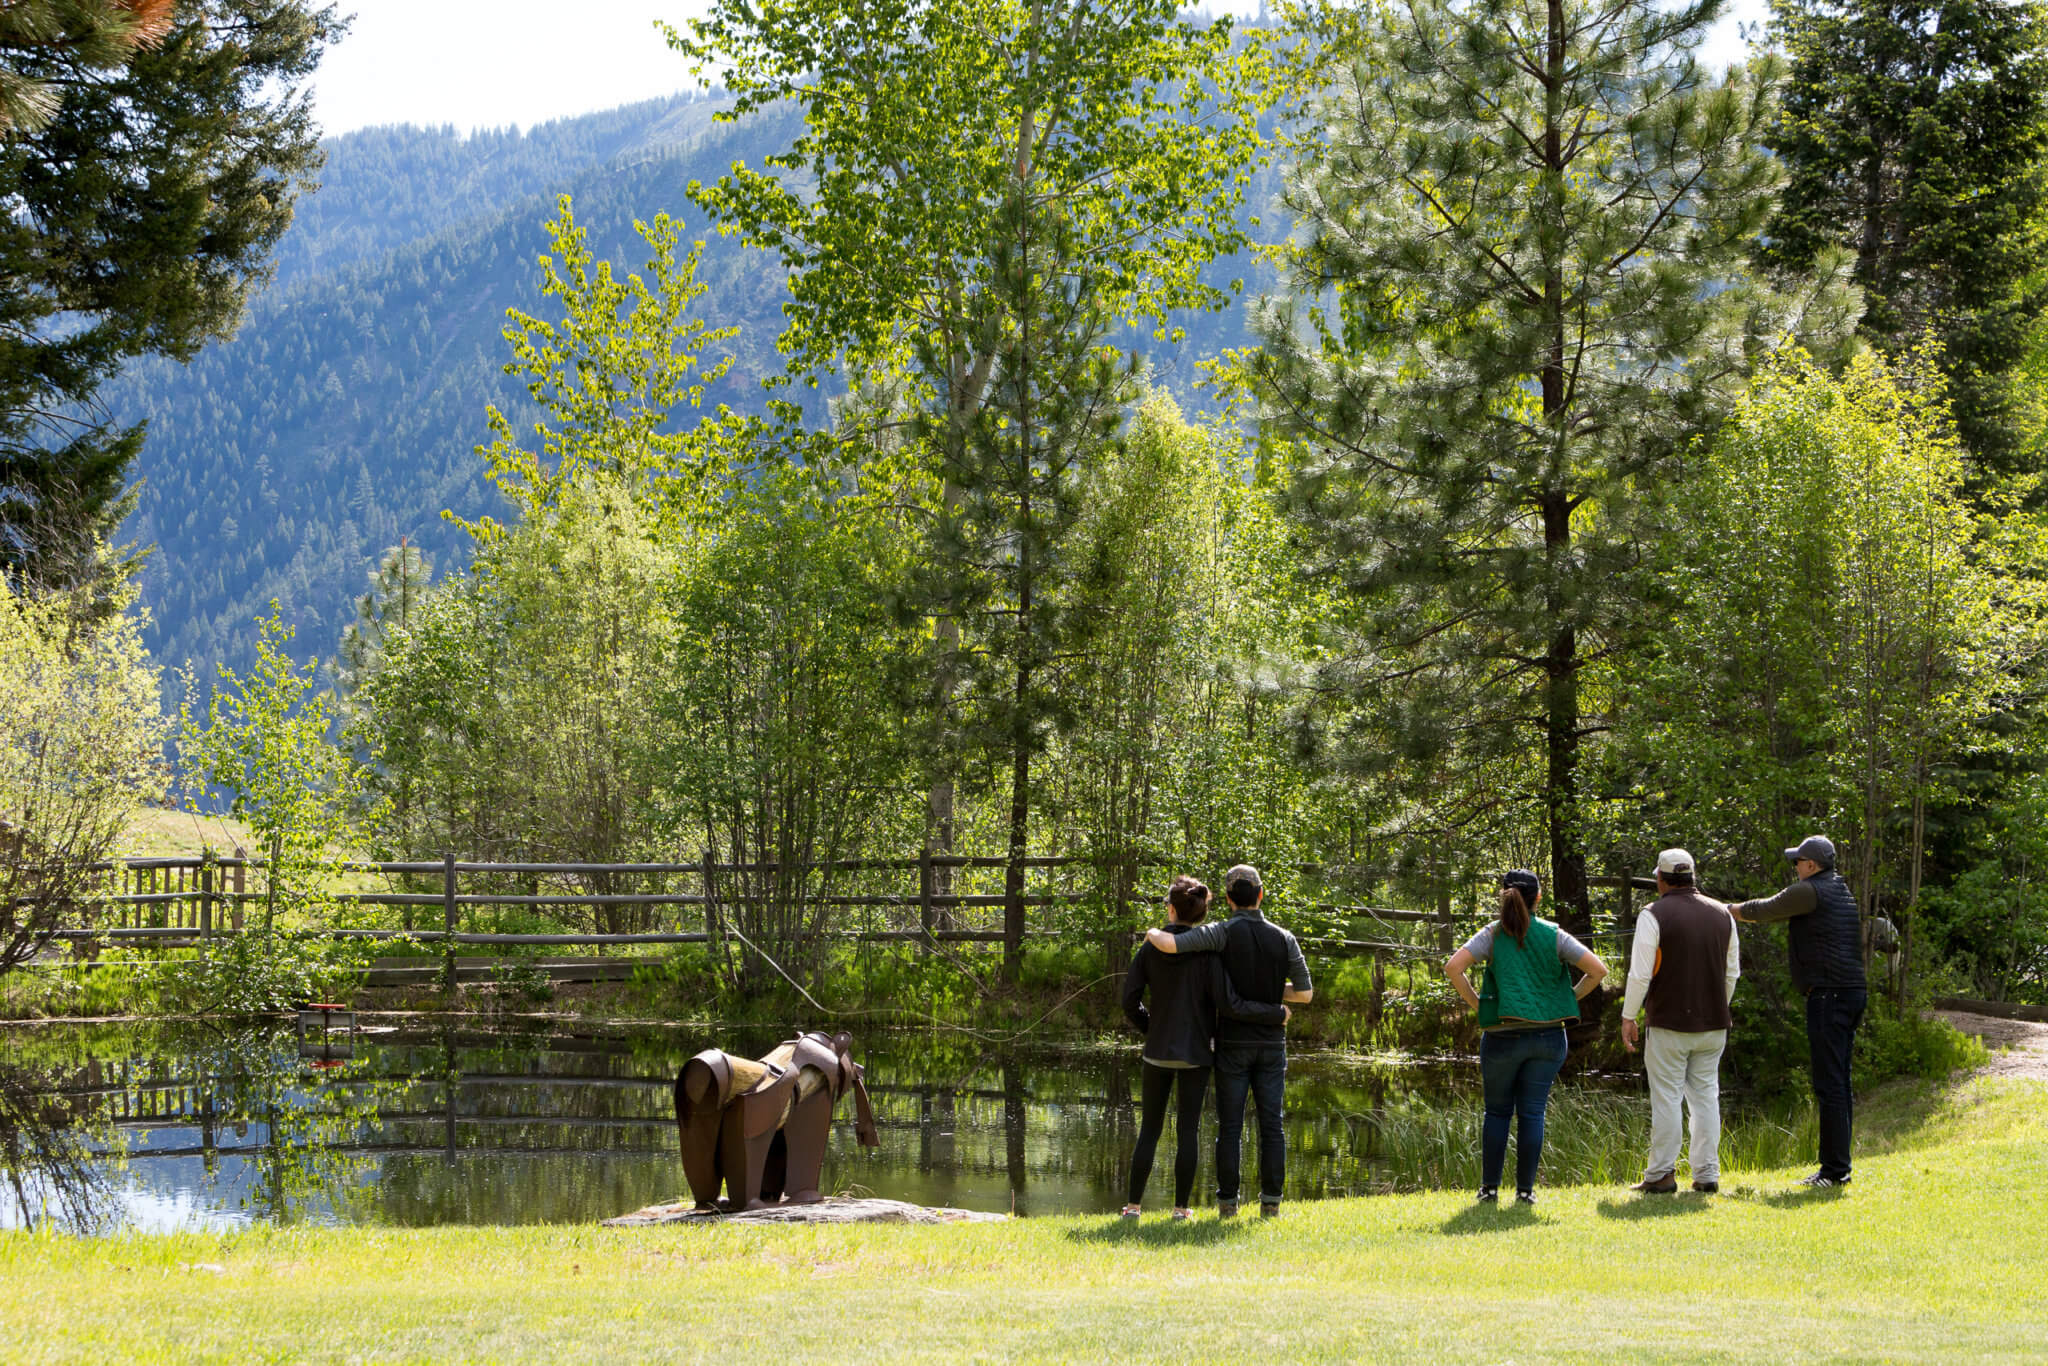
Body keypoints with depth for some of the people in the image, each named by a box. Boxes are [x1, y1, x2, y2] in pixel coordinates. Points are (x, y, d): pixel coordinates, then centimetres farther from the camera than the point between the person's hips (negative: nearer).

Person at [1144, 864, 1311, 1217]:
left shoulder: (1222, 933, -11)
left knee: (1230, 1125, 2)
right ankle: (1270, 1201, 4)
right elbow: (1305, 993, 3)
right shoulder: (1283, 939, -2)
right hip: (1271, 1042, 2)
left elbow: (1169, 945, -25)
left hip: (1233, 1043, -2)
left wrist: (1154, 933, -1)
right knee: (1271, 1124, 6)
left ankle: (1228, 1201, 2)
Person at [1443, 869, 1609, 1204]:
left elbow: (1453, 967, -13)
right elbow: (1598, 969, -4)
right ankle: (1525, 1188, 7)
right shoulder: (1553, 936, 1)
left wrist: (1476, 1003, -2)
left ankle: (1490, 1186, 12)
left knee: (1497, 1111, 12)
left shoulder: (1493, 935, -1)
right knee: (1532, 1113, 7)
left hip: (1503, 1036, -1)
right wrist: (1570, 1000, 6)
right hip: (1548, 1035, 1)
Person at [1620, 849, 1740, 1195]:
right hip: (1713, 1024, 5)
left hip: (1669, 1024, -5)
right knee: (1705, 1096, 9)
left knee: (1666, 1098, -1)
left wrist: (1628, 1017, -3)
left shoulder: (1654, 915, -9)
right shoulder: (1721, 914, 8)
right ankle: (1707, 1174, 9)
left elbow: (1640, 974, -12)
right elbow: (1732, 971, 14)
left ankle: (1661, 1175, 1)